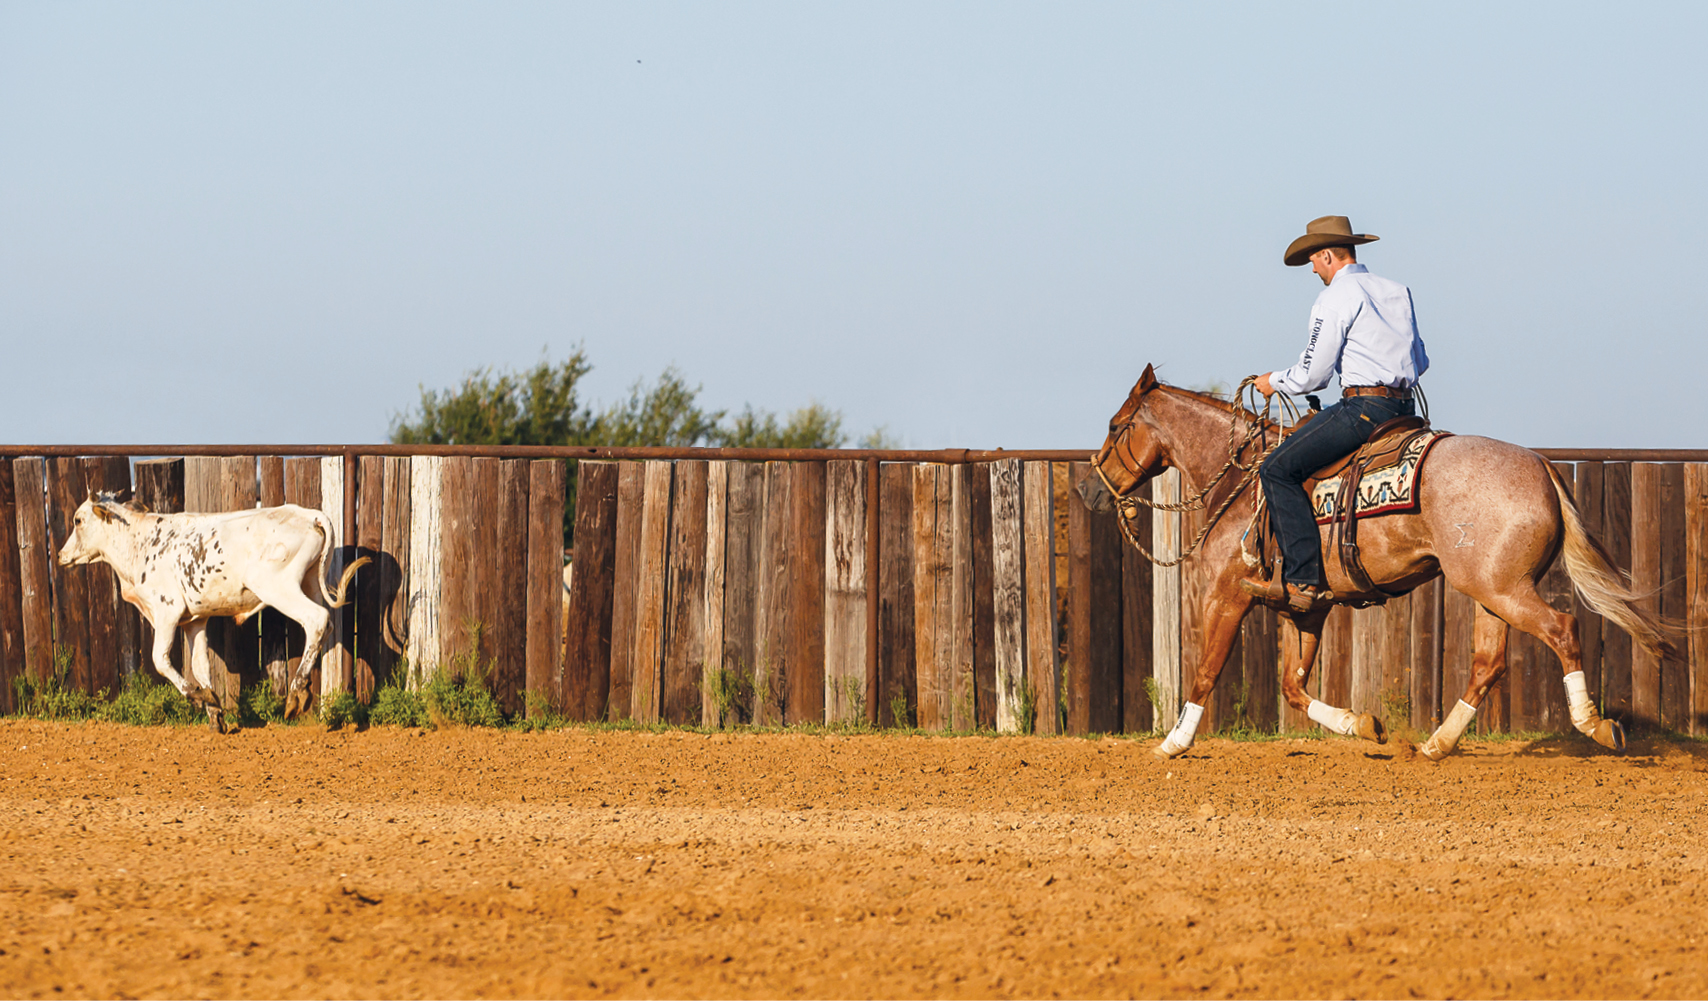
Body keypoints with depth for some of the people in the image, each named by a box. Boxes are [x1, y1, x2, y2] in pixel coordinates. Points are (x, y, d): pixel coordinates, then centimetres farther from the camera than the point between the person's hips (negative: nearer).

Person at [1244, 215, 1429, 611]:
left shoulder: (1335, 298, -7)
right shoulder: (1398, 292, 18)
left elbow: (1312, 375, -8)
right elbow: (1420, 362, 23)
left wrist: (1274, 382, 11)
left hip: (1364, 408, -9)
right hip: (1405, 407, 9)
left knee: (1279, 470, -7)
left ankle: (1304, 581, -18)